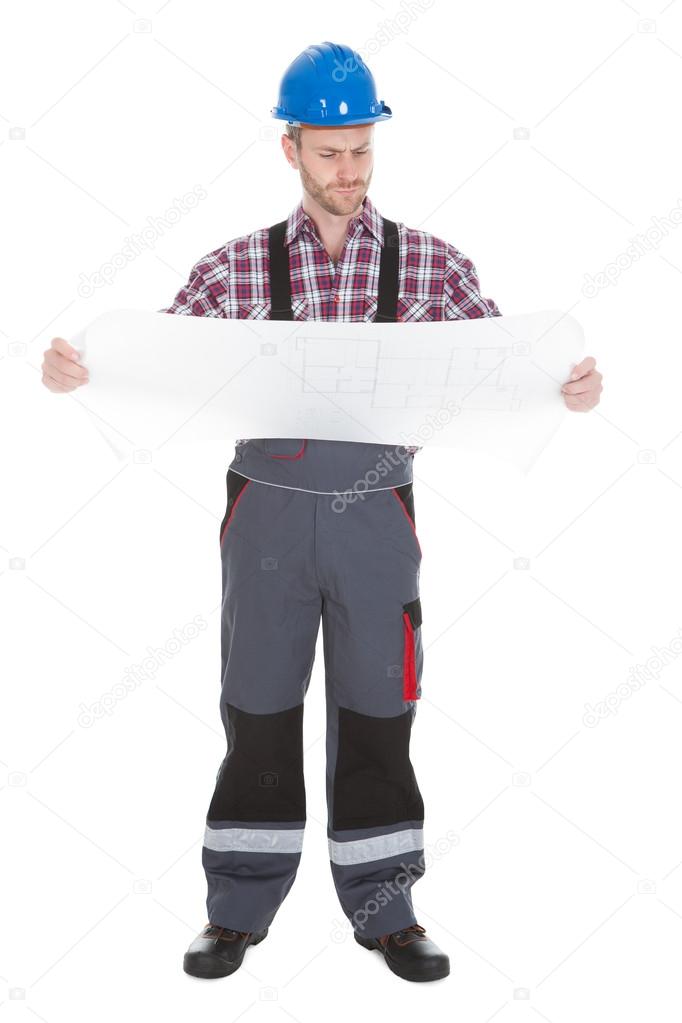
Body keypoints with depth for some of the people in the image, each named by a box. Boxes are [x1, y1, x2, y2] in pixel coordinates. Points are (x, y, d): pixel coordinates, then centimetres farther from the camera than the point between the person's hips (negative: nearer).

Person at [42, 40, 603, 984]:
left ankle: (385, 912, 20)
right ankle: (238, 911, 20)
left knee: (376, 718, 6)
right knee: (258, 716, 7)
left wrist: (572, 385, -27)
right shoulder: (237, 266, 2)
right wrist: (72, 365, -23)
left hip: (375, 523, 0)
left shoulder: (433, 264, 1)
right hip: (268, 516, 0)